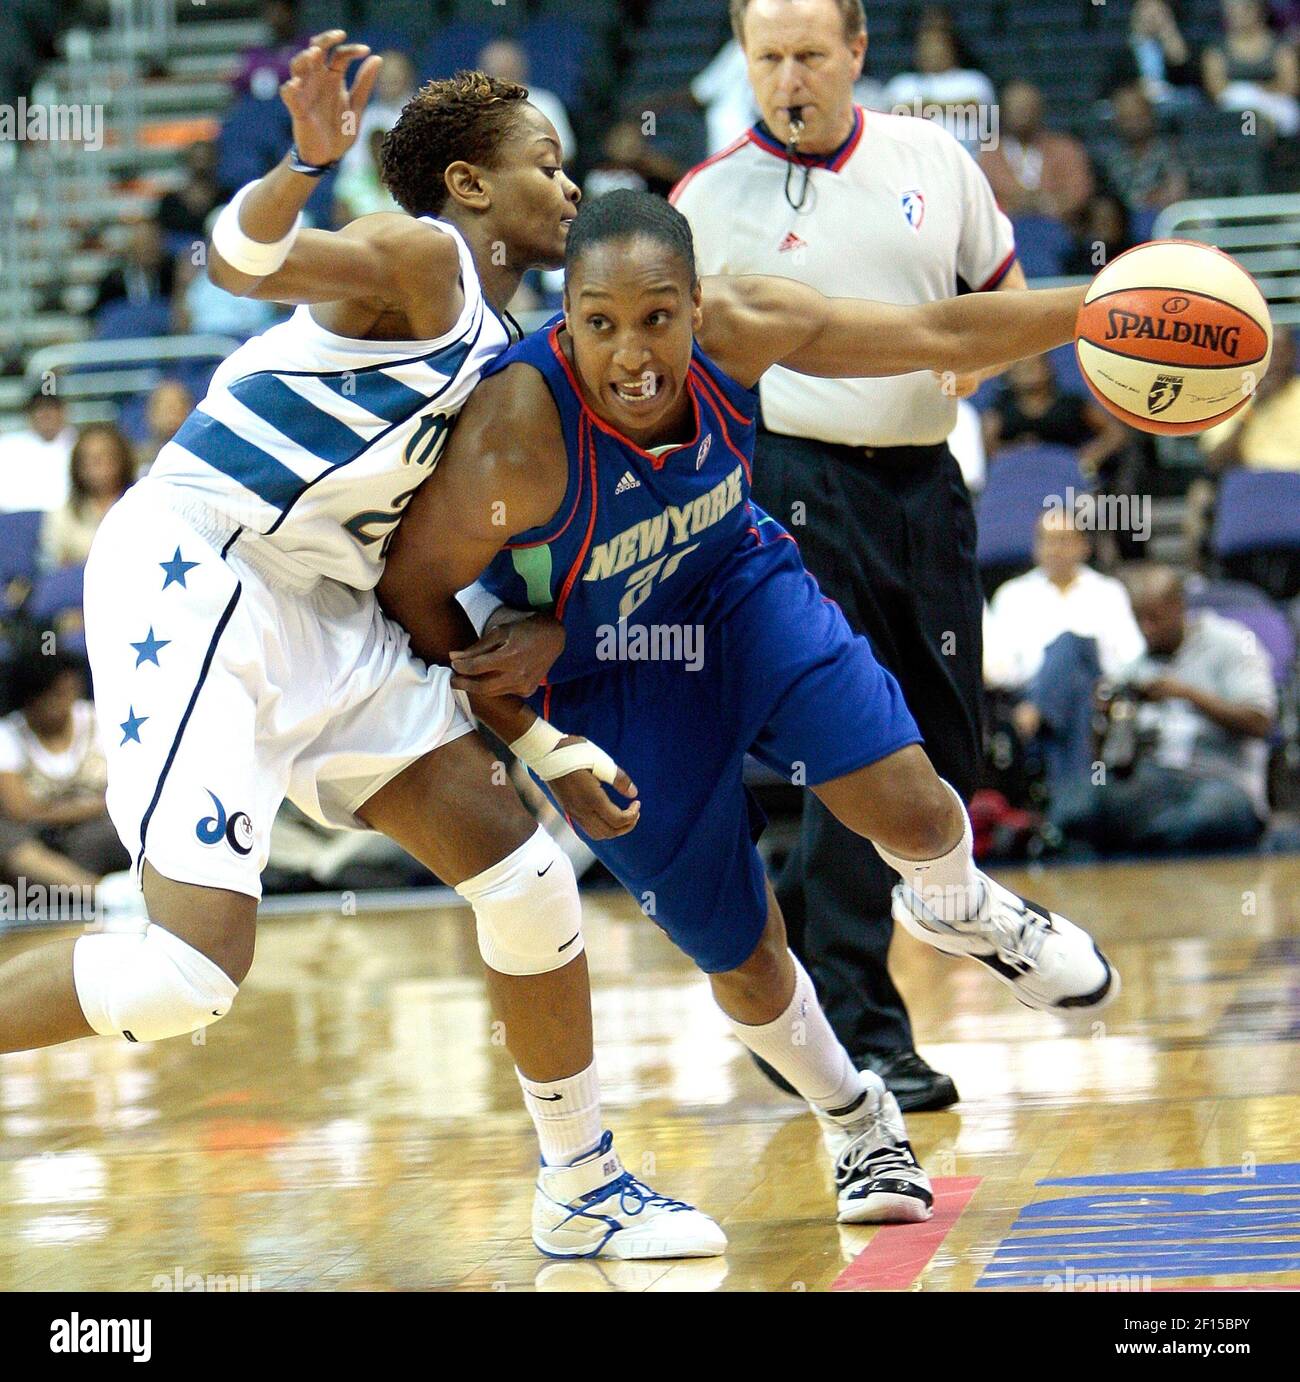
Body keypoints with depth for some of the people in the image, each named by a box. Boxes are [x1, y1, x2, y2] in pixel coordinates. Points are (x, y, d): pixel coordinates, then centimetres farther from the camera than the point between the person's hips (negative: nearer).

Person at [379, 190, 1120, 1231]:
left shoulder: (740, 327, -25)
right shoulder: (515, 444, -37)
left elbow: (938, 333, -15)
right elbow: (409, 587, -23)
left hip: (737, 590, 3)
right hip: (602, 668, -3)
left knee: (910, 809, -17)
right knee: (742, 959, 4)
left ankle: (957, 911, 23)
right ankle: (860, 1125, 36)